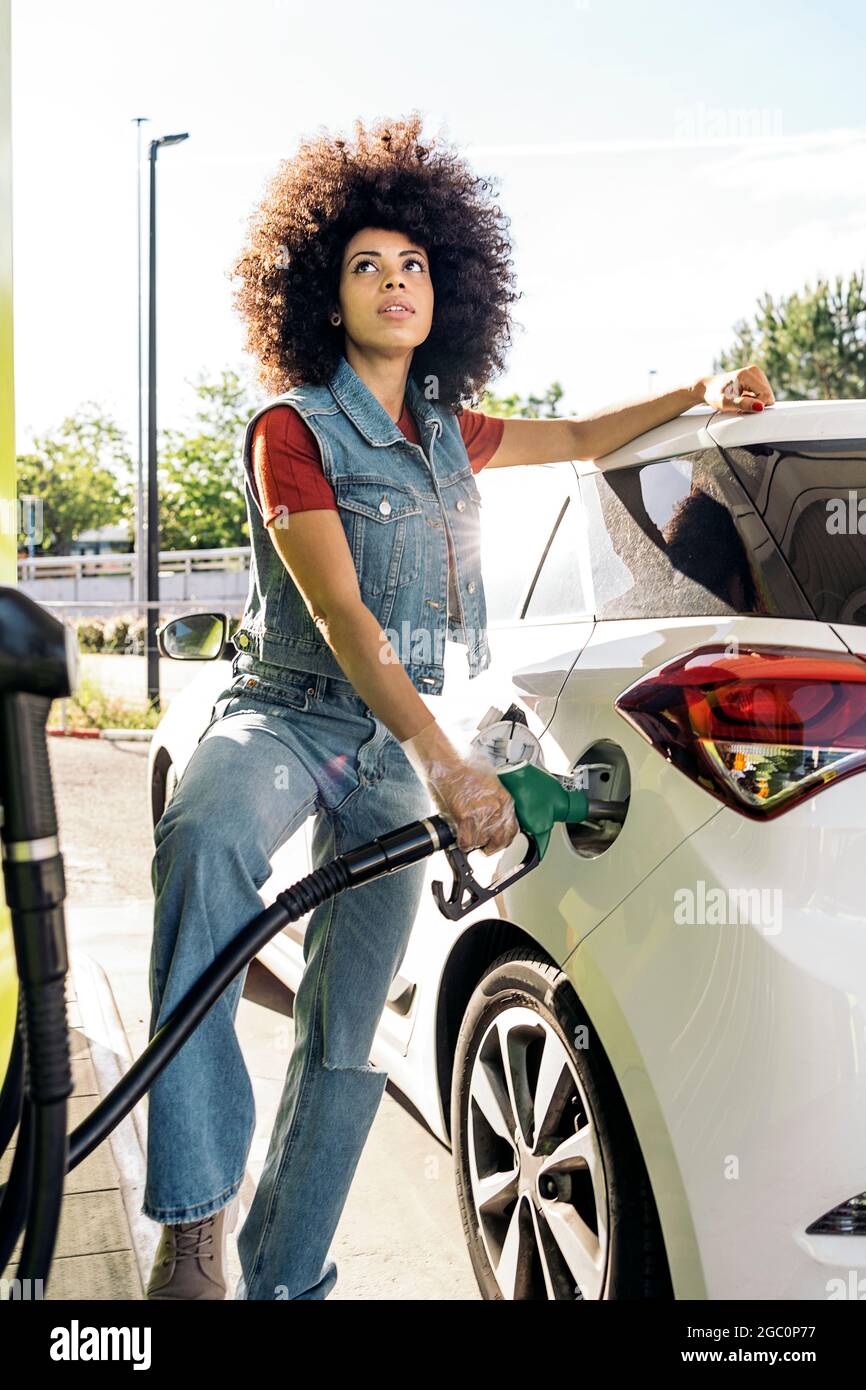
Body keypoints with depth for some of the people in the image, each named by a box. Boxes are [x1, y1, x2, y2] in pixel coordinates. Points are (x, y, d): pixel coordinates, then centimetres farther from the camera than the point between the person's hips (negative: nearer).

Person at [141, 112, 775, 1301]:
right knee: (204, 840, -42)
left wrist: (702, 393, 21)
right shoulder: (293, 430, -6)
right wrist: (443, 761, -30)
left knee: (350, 1035, 4)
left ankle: (282, 1278, 22)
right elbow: (341, 617, -18)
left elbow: (581, 438, 32)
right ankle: (194, 1218, -34)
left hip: (393, 746, 5)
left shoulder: (450, 434, 13)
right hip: (286, 713, -5)